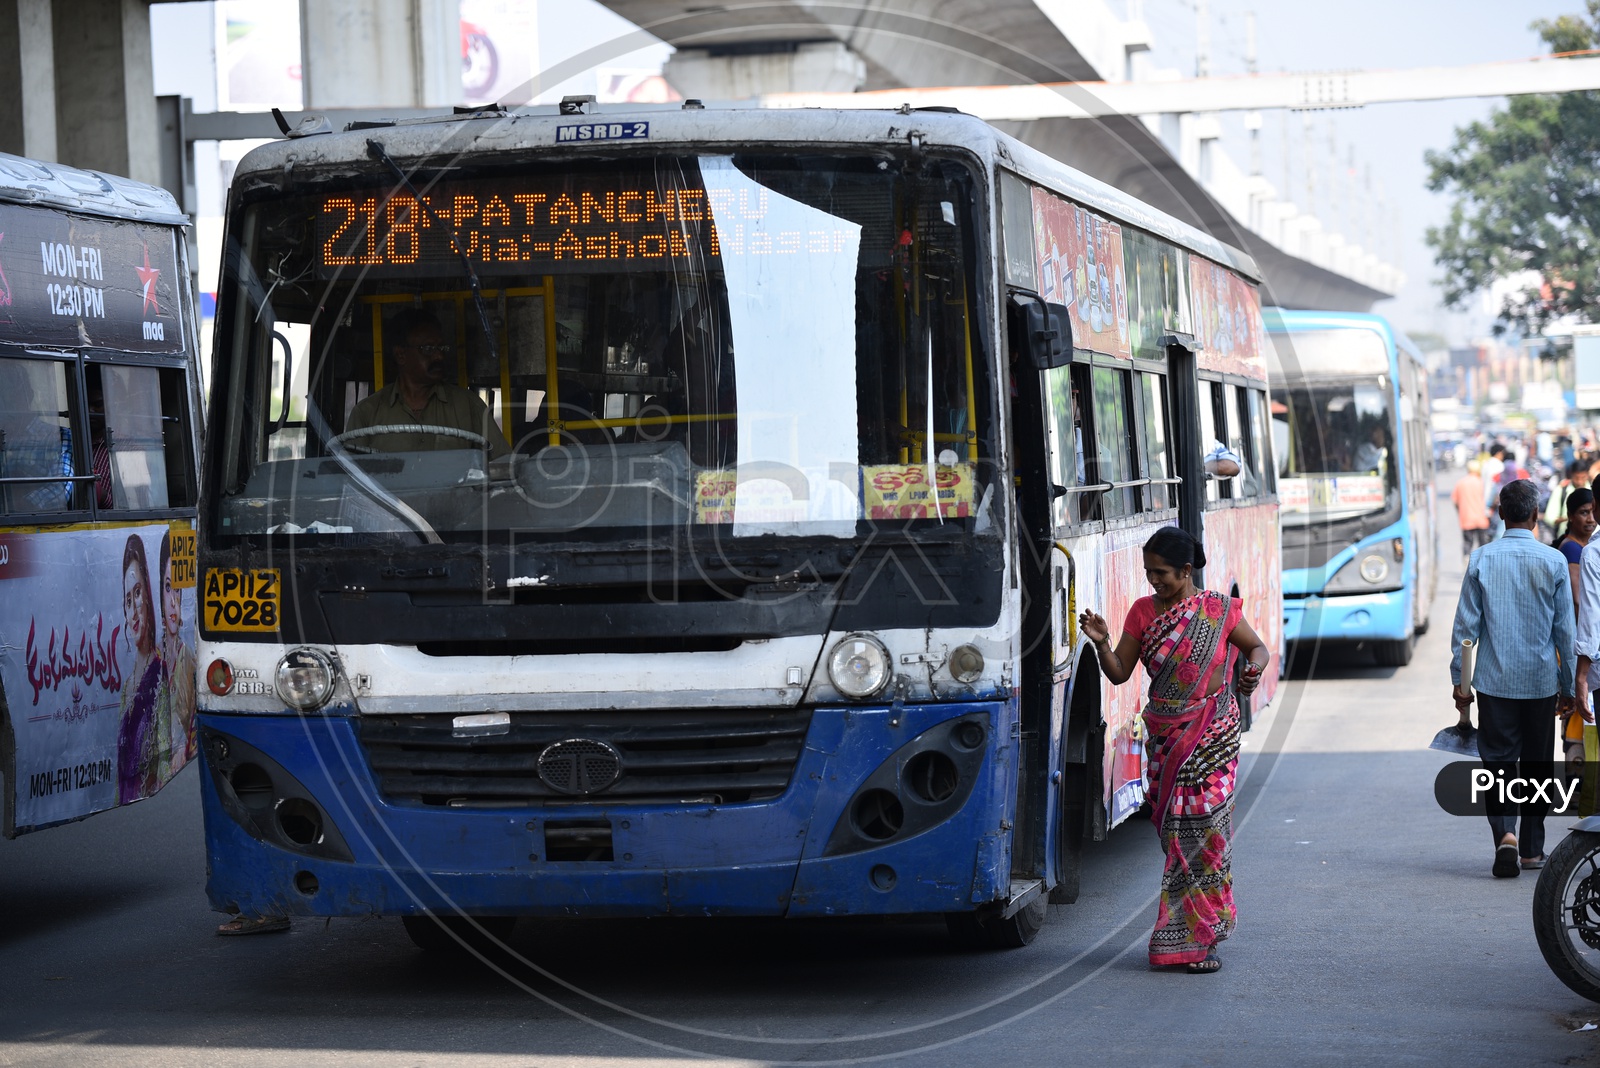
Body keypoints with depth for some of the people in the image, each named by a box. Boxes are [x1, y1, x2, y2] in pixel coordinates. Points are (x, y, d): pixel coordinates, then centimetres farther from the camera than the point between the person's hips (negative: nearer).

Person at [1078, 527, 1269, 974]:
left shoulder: (1219, 610, -2)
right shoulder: (1143, 613, 5)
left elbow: (1257, 647, 12)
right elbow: (1119, 672, 5)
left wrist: (1255, 669, -10)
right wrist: (1101, 643, -13)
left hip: (1213, 733, -3)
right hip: (1165, 735, 3)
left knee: (1205, 824, -8)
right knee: (1172, 830, 1)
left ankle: (1198, 938, -2)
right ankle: (1192, 931, 11)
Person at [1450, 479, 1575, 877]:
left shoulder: (1481, 560, -4)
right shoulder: (1554, 561, -5)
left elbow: (1465, 625, -2)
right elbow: (1565, 629, 0)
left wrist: (1459, 681, 6)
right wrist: (1568, 686, 9)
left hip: (1494, 681, 0)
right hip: (1541, 681, 0)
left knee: (1498, 759, 2)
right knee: (1537, 764, 12)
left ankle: (1505, 833, -20)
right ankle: (1532, 848, 17)